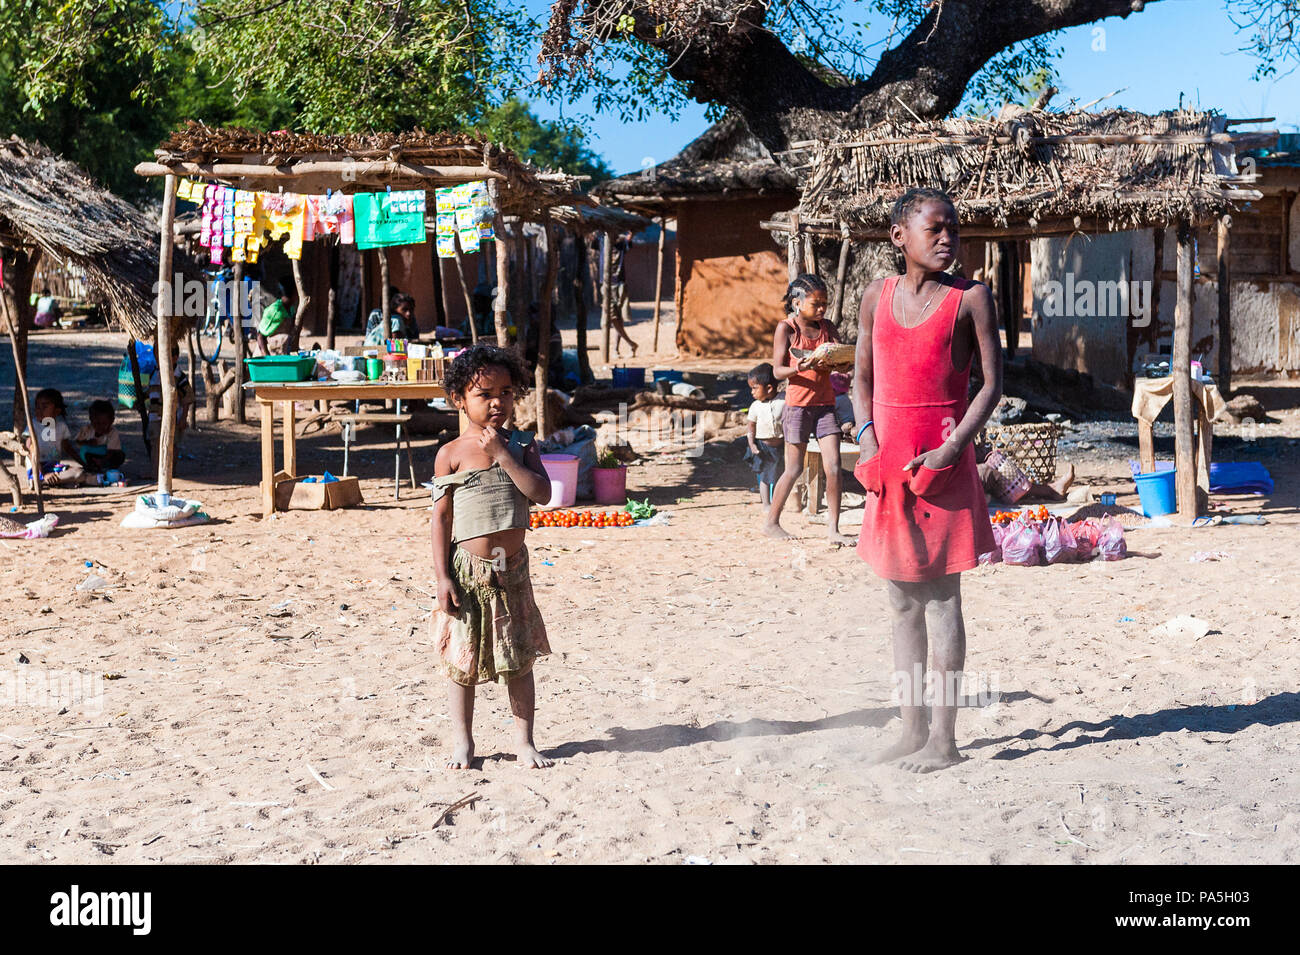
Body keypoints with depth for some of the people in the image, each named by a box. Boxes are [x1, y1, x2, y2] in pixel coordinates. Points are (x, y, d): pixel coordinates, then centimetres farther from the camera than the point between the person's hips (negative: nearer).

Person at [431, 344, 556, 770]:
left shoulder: (521, 445, 2)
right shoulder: (451, 454, -4)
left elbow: (542, 493, -13)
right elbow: (441, 517, -4)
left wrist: (502, 454, -17)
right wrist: (443, 577, -9)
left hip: (512, 567, 2)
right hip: (468, 570, -2)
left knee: (519, 658, 8)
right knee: (463, 658, 7)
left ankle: (524, 740, 19)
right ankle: (462, 742, 20)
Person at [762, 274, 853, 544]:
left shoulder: (827, 327, 11)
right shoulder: (786, 328, -2)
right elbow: (777, 371, -6)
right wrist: (799, 368, -27)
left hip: (825, 404, 4)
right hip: (798, 404, -4)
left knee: (833, 466, -5)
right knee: (794, 468, 2)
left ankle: (833, 528, 2)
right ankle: (771, 523, 17)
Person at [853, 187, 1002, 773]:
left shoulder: (970, 298, -3)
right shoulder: (878, 296, 8)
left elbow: (992, 383, -5)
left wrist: (952, 447, -15)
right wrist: (867, 438, -2)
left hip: (942, 463, -5)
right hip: (890, 463, 5)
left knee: (941, 599, -2)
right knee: (902, 603, 10)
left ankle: (943, 739, 5)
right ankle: (912, 730, 20)